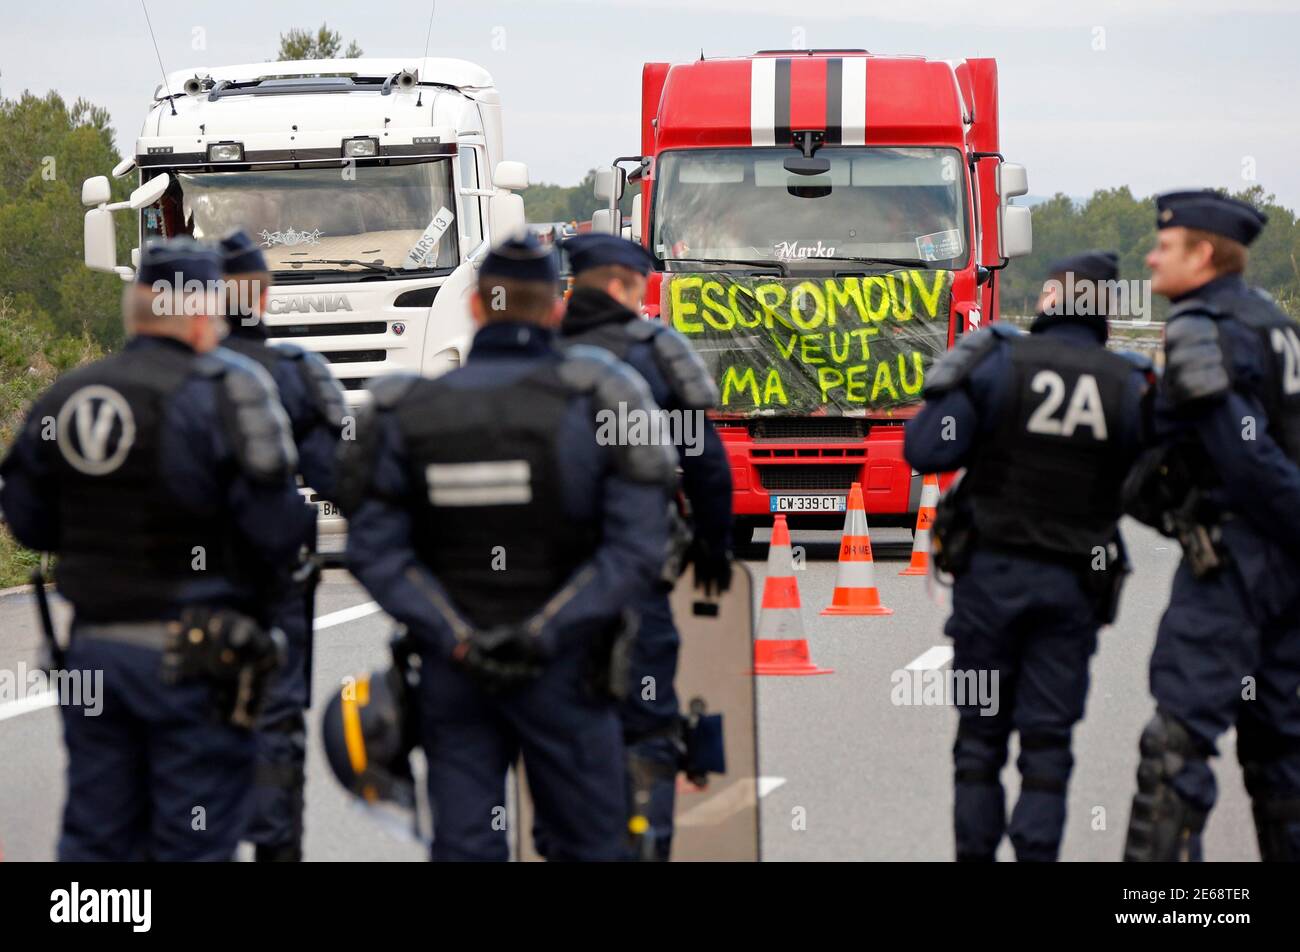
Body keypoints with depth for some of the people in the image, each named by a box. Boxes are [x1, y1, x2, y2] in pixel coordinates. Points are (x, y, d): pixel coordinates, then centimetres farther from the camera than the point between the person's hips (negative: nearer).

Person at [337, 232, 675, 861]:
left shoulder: (409, 413, -1)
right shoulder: (594, 404, -8)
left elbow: (373, 549, -7)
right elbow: (637, 549, -16)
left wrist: (456, 639, -12)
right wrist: (544, 633, -17)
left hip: (452, 672, 2)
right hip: (563, 669, -2)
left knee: (464, 846, 5)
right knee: (586, 845, 10)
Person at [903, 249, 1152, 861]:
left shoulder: (1001, 364, -8)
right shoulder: (1130, 388, -3)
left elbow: (925, 452, -12)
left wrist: (947, 387, 4)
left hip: (992, 573, -1)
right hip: (1073, 582, 1)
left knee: (981, 733, 10)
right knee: (1047, 741, 4)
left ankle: (975, 854, 10)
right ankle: (1035, 855, -3)